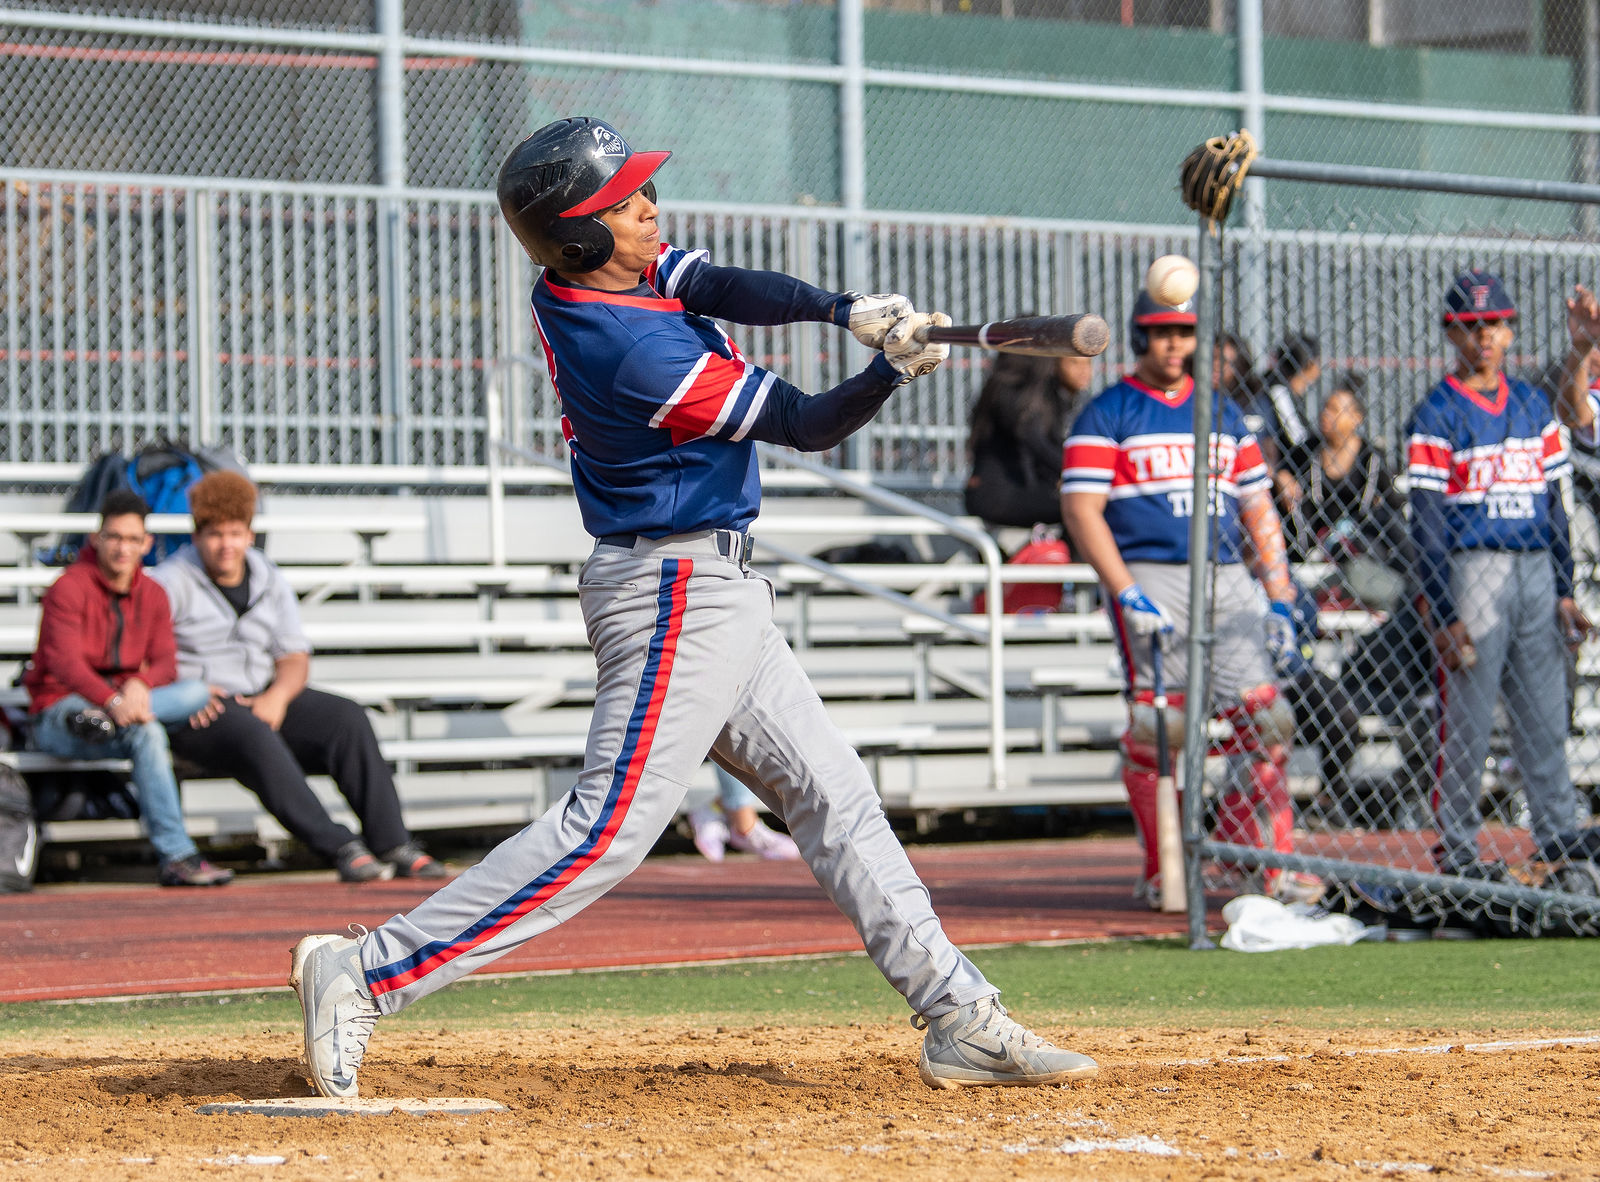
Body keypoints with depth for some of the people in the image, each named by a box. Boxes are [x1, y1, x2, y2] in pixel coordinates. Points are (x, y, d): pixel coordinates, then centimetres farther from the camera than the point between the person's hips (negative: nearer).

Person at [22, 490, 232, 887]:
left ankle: (102, 722, -36)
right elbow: (64, 661, -23)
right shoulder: (69, 588, -9)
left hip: (123, 700, 6)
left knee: (199, 694, -20)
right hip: (59, 712, -6)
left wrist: (140, 685, -23)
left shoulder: (152, 595, 10)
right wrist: (113, 701, -40)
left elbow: (165, 664, 3)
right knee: (146, 733, -36)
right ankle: (177, 858, -39)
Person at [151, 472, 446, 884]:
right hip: (195, 713, -5)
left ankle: (393, 844, -23)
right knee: (251, 734, -38)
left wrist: (277, 696, -10)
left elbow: (295, 657, 13)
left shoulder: (270, 583, 15)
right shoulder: (171, 582, 0)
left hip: (263, 698, 6)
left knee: (345, 716, -19)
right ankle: (341, 848, -43)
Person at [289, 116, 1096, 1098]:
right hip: (681, 599, -10)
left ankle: (958, 1017, 14)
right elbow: (807, 424, -16)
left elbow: (723, 287, -8)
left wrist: (841, 308, -21)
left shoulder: (580, 282, 1)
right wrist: (894, 367, -25)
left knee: (833, 795, 11)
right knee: (613, 825, -12)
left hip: (710, 592, 10)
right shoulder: (639, 352, -24)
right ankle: (367, 973, -12)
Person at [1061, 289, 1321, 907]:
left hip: (1228, 581, 4)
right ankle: (1162, 872, 0)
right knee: (1157, 728, -9)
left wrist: (1281, 599, 12)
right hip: (1149, 579, -4)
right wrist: (1128, 595, -17)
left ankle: (1268, 862, -2)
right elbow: (1080, 509, -6)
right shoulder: (1107, 414, 4)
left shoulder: (1223, 413, 20)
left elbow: (1257, 509, 21)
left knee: (1265, 716, -6)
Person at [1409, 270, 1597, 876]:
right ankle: (1455, 843, 3)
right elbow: (1426, 523, -8)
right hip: (1471, 570, -5)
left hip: (1536, 568, 5)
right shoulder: (1437, 415, -4)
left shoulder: (1533, 406, 13)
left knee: (1545, 709, 7)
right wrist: (1443, 614, -14)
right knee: (1467, 715, -3)